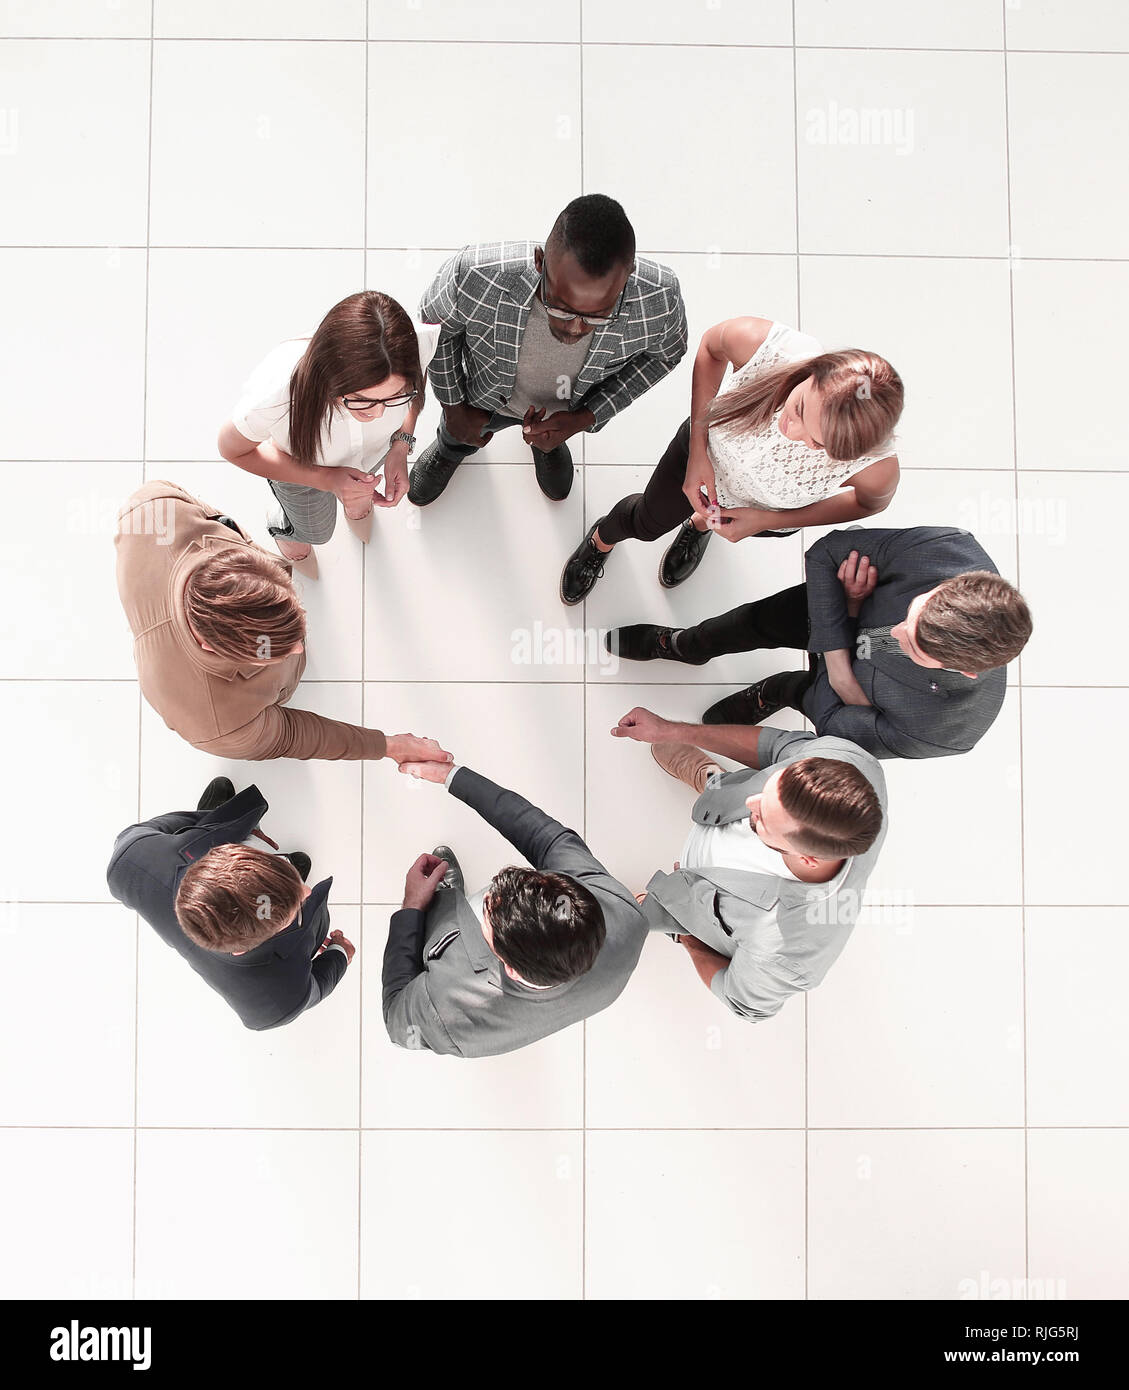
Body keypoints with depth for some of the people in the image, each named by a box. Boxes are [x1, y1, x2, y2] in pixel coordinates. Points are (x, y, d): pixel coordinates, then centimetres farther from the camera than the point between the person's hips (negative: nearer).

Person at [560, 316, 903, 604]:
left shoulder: (877, 469, -44)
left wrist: (768, 521, -23)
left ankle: (700, 525, 73)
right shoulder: (757, 342, -44)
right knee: (647, 522, 28)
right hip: (706, 449, 0)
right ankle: (602, 539, 65)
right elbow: (710, 347, -18)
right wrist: (697, 452, -23)